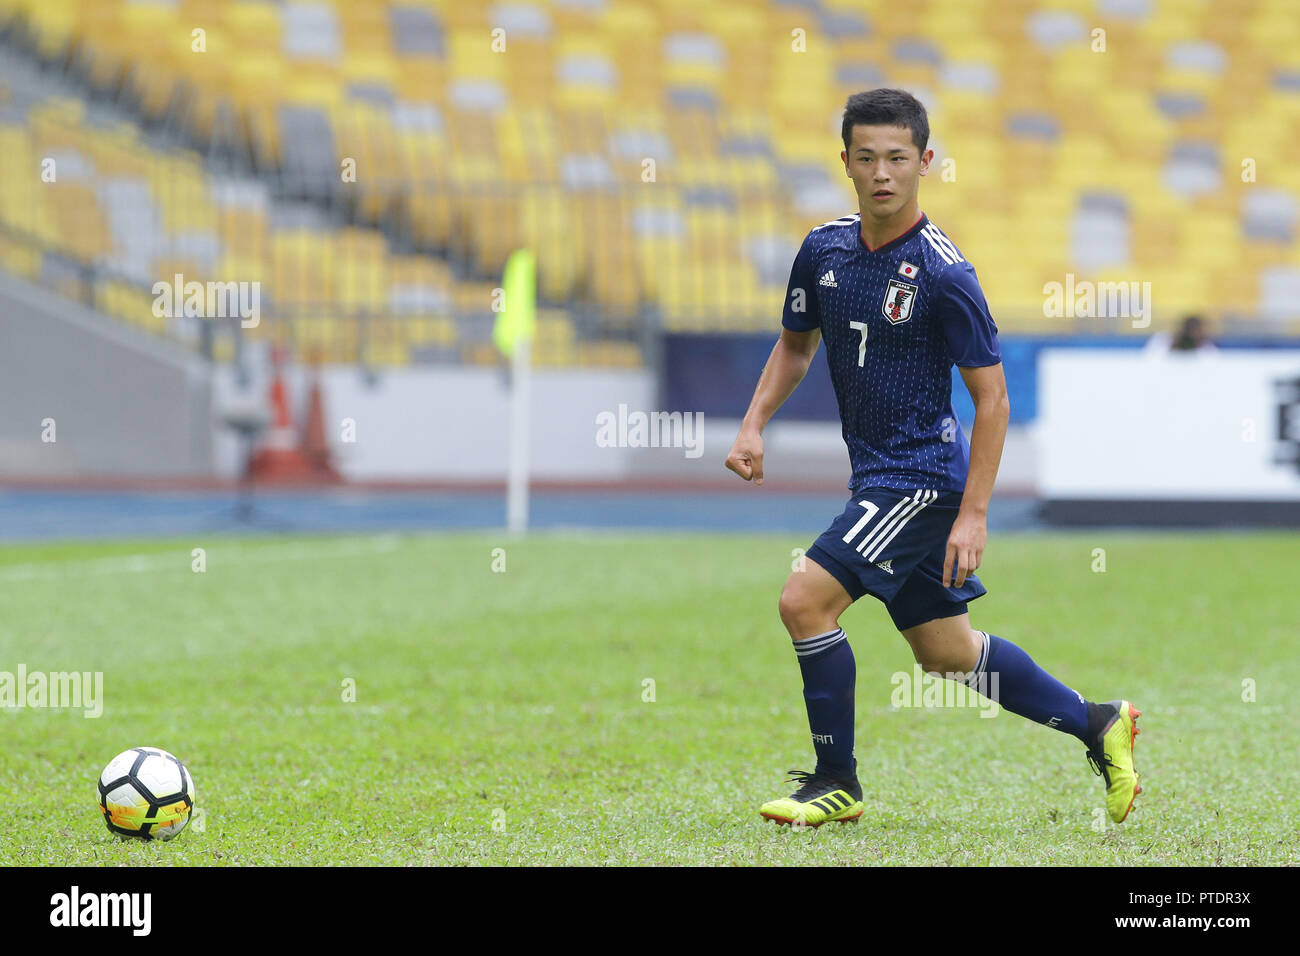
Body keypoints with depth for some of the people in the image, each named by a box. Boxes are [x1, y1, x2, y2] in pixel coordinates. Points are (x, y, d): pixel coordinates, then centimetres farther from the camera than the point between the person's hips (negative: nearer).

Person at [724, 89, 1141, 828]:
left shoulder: (944, 274, -17)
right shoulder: (825, 249, 3)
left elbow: (992, 397, -14)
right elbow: (796, 345, 20)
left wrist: (973, 514, -18)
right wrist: (754, 425, 4)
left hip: (924, 473, -7)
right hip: (877, 476, 8)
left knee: (805, 599, -16)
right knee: (944, 650, 14)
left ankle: (837, 782, -1)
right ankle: (1097, 725, 29)